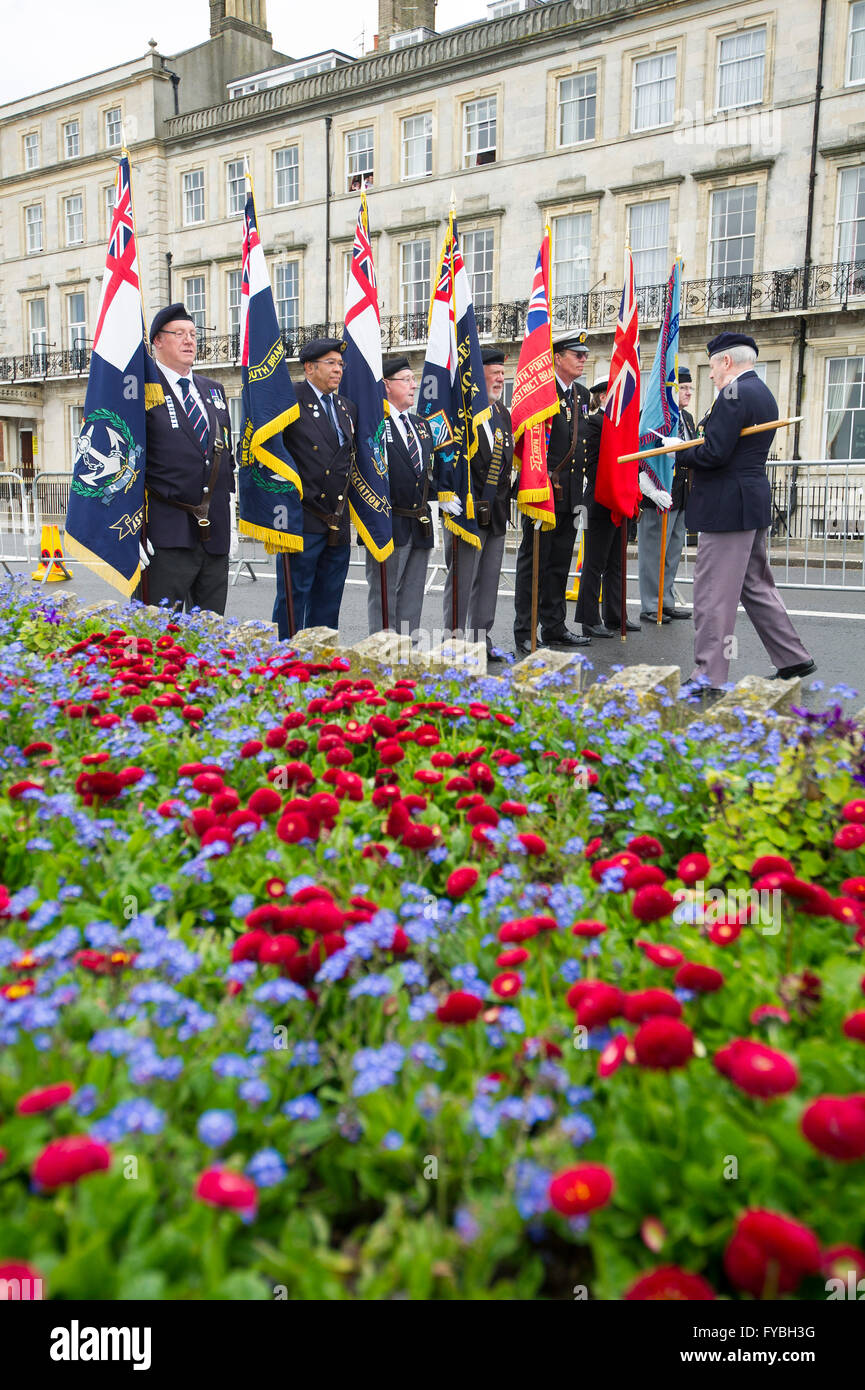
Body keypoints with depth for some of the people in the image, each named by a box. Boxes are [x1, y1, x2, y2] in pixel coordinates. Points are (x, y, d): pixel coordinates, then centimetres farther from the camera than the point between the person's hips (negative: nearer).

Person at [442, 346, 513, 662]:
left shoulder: (504, 414, 15)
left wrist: (502, 503, 12)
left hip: (496, 514, 7)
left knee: (489, 580, 12)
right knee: (461, 580, -1)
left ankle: (481, 639, 22)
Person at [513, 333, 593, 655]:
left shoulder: (582, 395, 15)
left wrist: (580, 495, 16)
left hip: (570, 494, 7)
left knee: (560, 563, 13)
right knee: (533, 562, -1)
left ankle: (554, 628, 22)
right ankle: (525, 634, 5)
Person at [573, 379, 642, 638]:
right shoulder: (594, 422, -9)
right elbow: (591, 466, -15)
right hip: (600, 505, -9)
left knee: (615, 564, 13)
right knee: (594, 564, -2)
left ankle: (614, 617, 20)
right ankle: (590, 620, 4)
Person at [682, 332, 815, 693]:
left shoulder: (734, 392, -14)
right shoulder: (763, 394, 17)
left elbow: (713, 453, -22)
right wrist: (690, 449, 9)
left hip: (727, 507, -10)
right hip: (755, 503, 10)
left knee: (713, 593, -5)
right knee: (756, 586, 19)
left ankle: (709, 675, 0)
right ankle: (793, 659, 26)